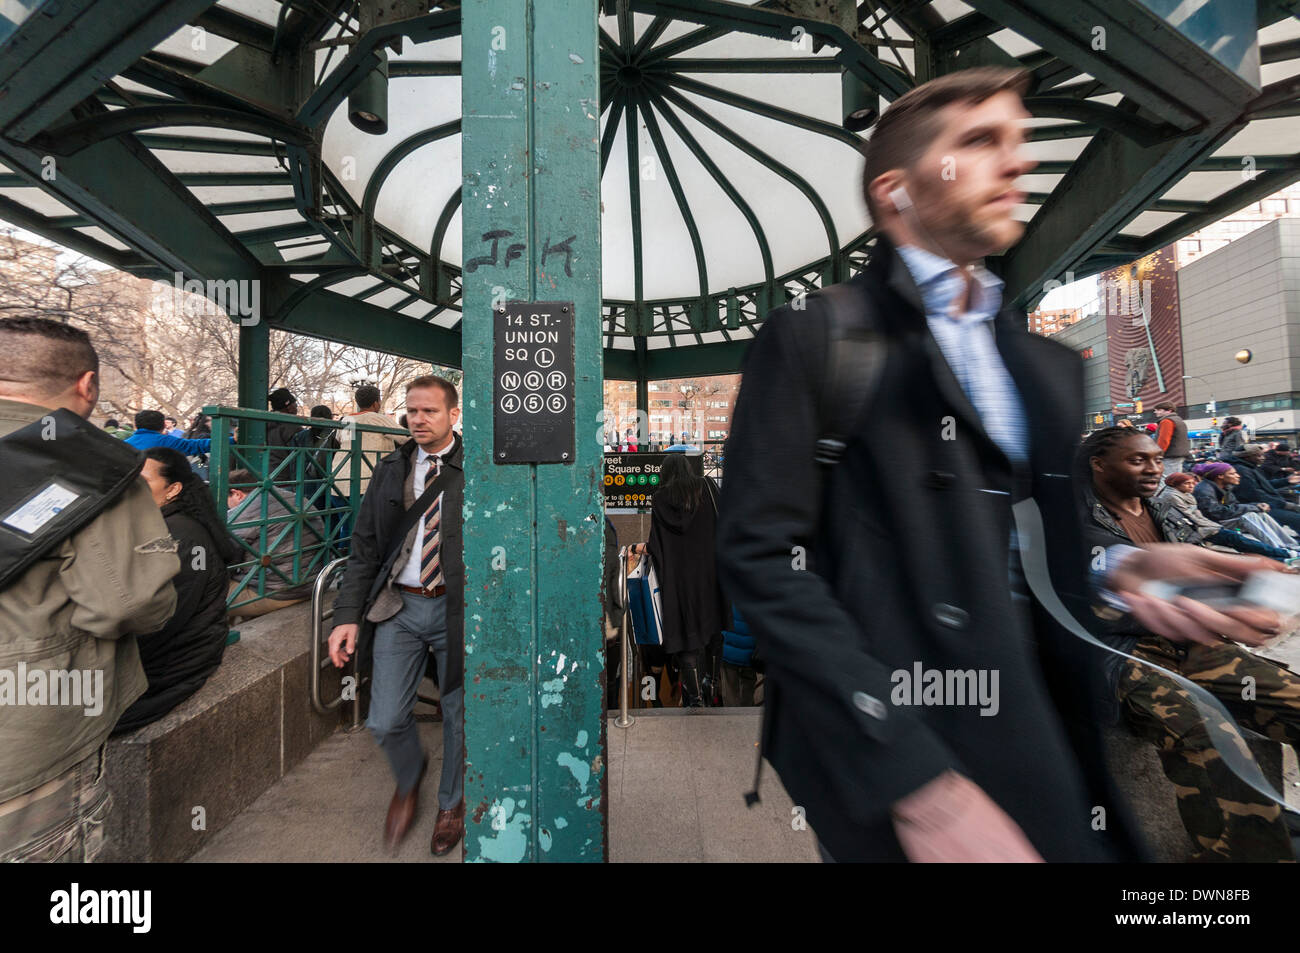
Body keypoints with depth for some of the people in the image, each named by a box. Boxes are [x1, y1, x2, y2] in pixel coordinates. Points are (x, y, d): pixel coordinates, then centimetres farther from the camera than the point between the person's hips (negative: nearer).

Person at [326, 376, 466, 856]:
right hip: (398, 606, 3)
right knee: (385, 721, 9)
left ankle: (451, 803, 43)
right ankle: (408, 783, 44)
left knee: (458, 715, 14)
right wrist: (347, 615, 1)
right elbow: (364, 547, 8)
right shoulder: (390, 470, 6)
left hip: (457, 608, -3)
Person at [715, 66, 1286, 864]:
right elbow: (763, 556, -17)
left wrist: (1115, 575, -7)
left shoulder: (1051, 364, 12)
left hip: (1051, 746, 7)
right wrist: (919, 782, -20)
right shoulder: (811, 335, -9)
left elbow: (1027, 551, 16)